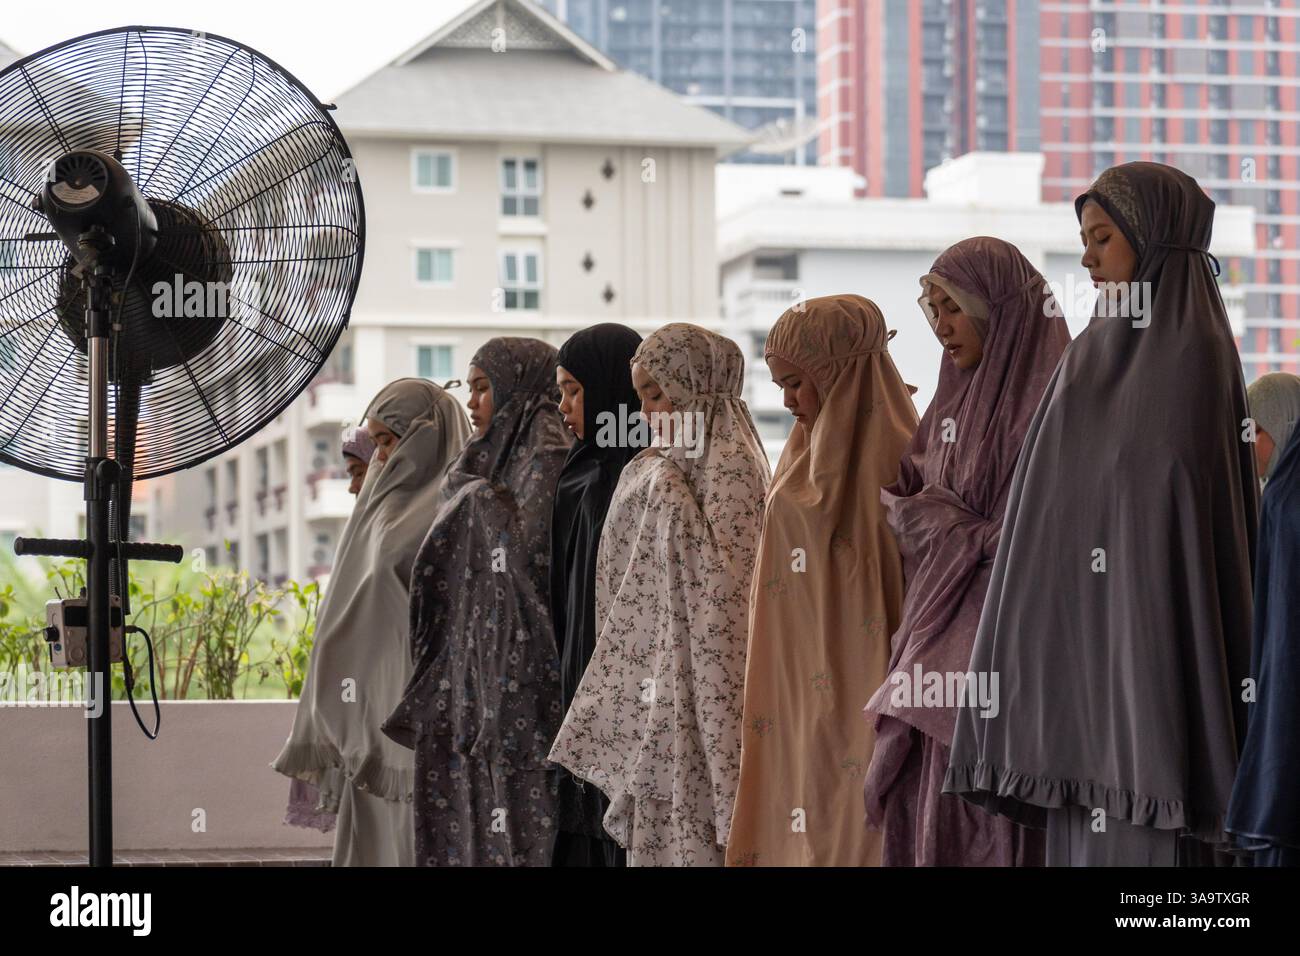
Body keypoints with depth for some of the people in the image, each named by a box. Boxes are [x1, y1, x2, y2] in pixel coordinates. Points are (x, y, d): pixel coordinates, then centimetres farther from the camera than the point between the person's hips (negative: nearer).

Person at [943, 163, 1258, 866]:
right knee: (1087, 834, 6)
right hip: (1085, 636, 9)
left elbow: (1182, 503, -15)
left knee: (1141, 840, -10)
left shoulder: (1192, 353, -8)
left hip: (1150, 634, -9)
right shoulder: (1103, 352, 18)